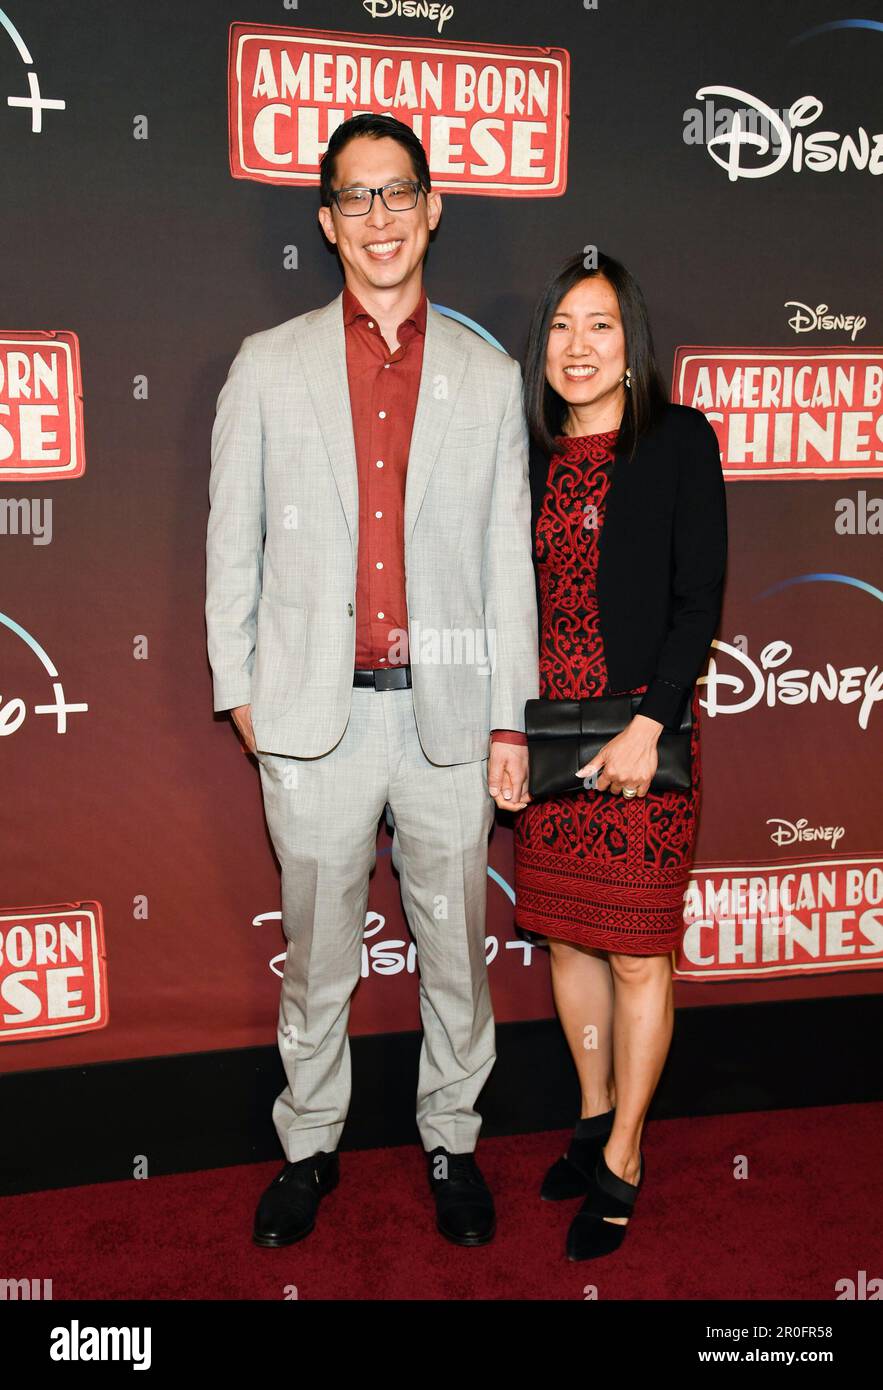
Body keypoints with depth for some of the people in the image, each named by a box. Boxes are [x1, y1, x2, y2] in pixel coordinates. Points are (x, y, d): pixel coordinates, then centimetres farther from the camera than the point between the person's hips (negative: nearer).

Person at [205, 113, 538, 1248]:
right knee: (316, 954, 11)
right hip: (315, 716, 0)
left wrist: (511, 720, 3)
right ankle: (309, 1146, 32)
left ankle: (451, 1142, 33)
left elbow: (509, 558, 6)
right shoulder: (268, 367, 7)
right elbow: (232, 544, 8)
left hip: (449, 713, 1)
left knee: (456, 950, 12)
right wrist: (239, 690, 4)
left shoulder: (488, 378, 8)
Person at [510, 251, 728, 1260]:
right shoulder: (531, 455, 10)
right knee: (565, 937, 13)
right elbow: (515, 600, 12)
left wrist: (648, 726, -16)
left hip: (643, 730, -5)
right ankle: (594, 1120, 33)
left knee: (638, 953, 3)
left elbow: (699, 598, -9)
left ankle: (621, 1167, 18)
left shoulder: (679, 440, -3)